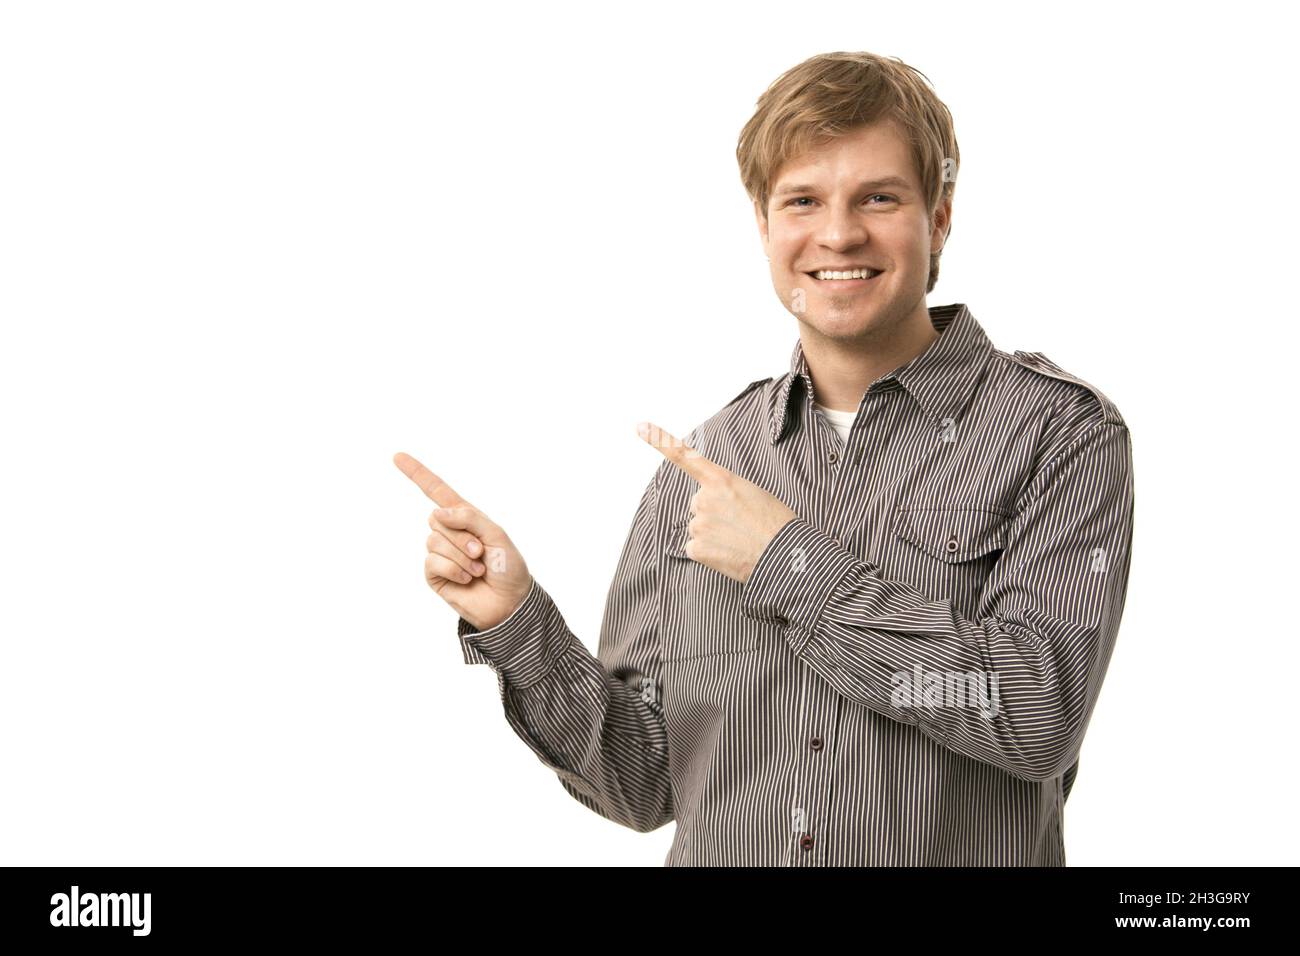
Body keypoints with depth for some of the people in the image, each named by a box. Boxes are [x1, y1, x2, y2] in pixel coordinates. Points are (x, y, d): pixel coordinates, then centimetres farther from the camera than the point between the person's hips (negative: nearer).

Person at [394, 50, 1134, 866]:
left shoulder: (1060, 432, -6)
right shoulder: (703, 467, 3)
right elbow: (645, 782, 4)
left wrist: (791, 563, -16)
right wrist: (515, 623, -10)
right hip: (718, 854, 2)